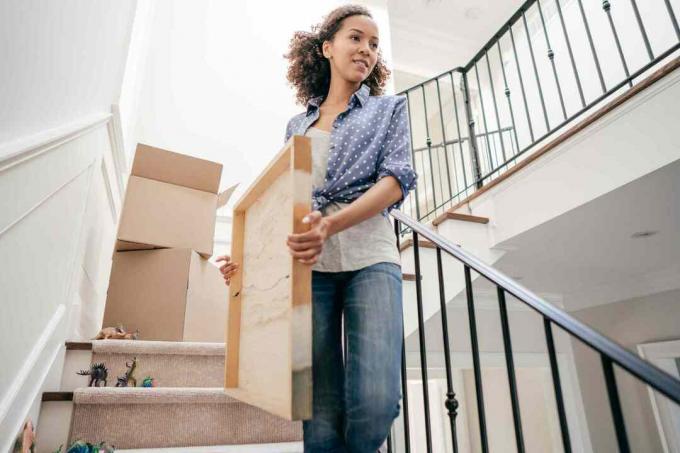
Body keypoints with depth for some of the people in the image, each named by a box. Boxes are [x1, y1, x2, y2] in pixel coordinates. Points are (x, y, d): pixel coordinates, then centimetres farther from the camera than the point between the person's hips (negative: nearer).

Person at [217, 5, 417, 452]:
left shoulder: (389, 108, 16)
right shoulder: (297, 125, 23)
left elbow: (398, 178, 0)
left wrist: (333, 224, -18)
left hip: (369, 255, -1)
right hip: (309, 262, 2)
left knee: (374, 405, -16)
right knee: (321, 414, -3)